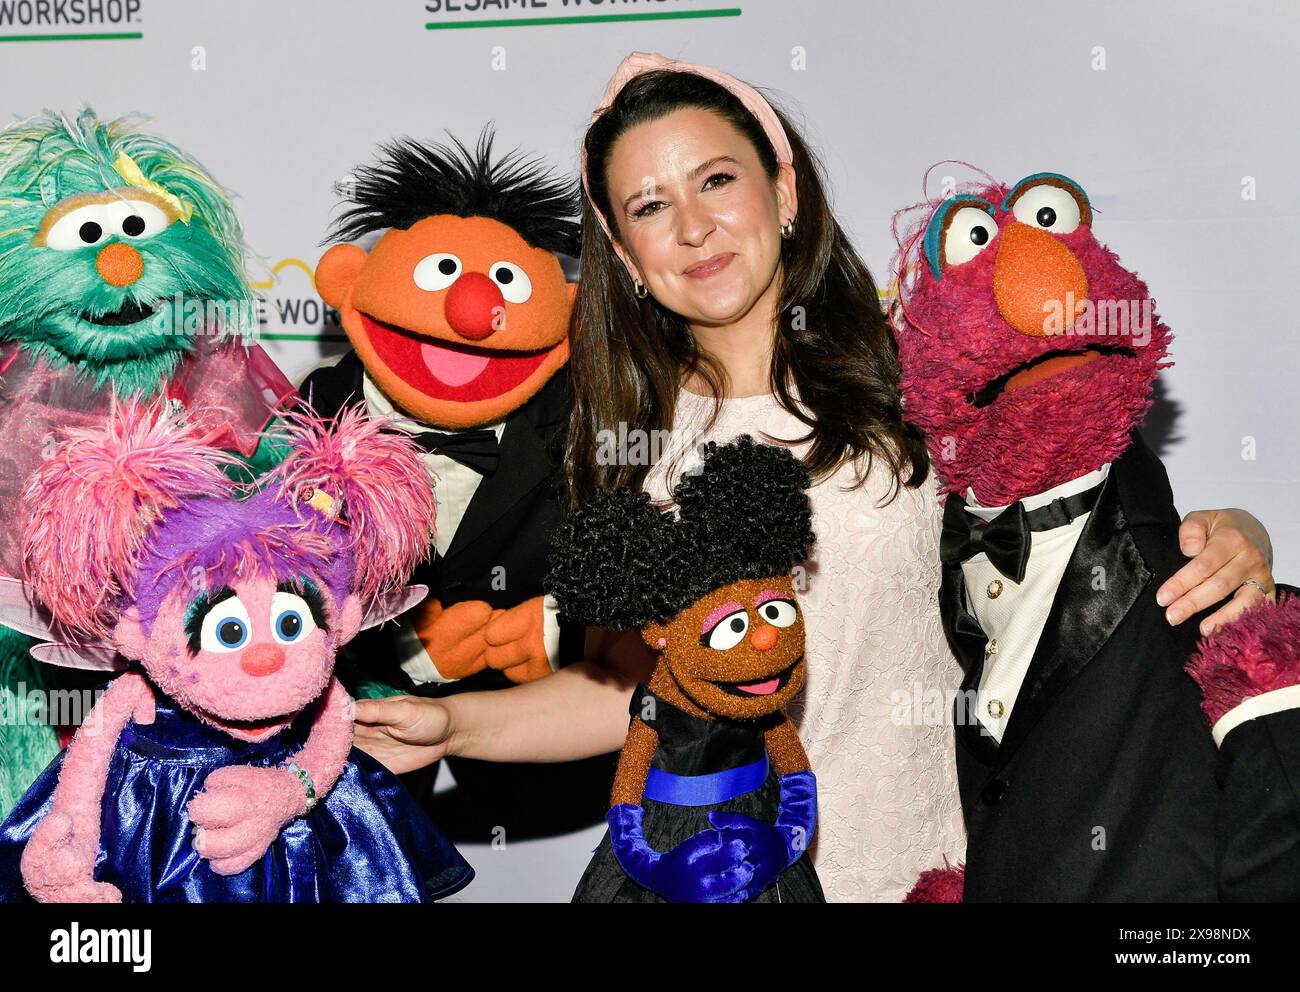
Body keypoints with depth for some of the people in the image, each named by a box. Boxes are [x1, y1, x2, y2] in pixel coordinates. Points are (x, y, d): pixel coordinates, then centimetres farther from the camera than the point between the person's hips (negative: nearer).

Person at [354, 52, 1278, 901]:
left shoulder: (908, 384, -9)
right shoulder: (634, 439, 0)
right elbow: (632, 680, 1)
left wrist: (1226, 543, -23)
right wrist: (455, 724, -8)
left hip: (928, 861, -2)